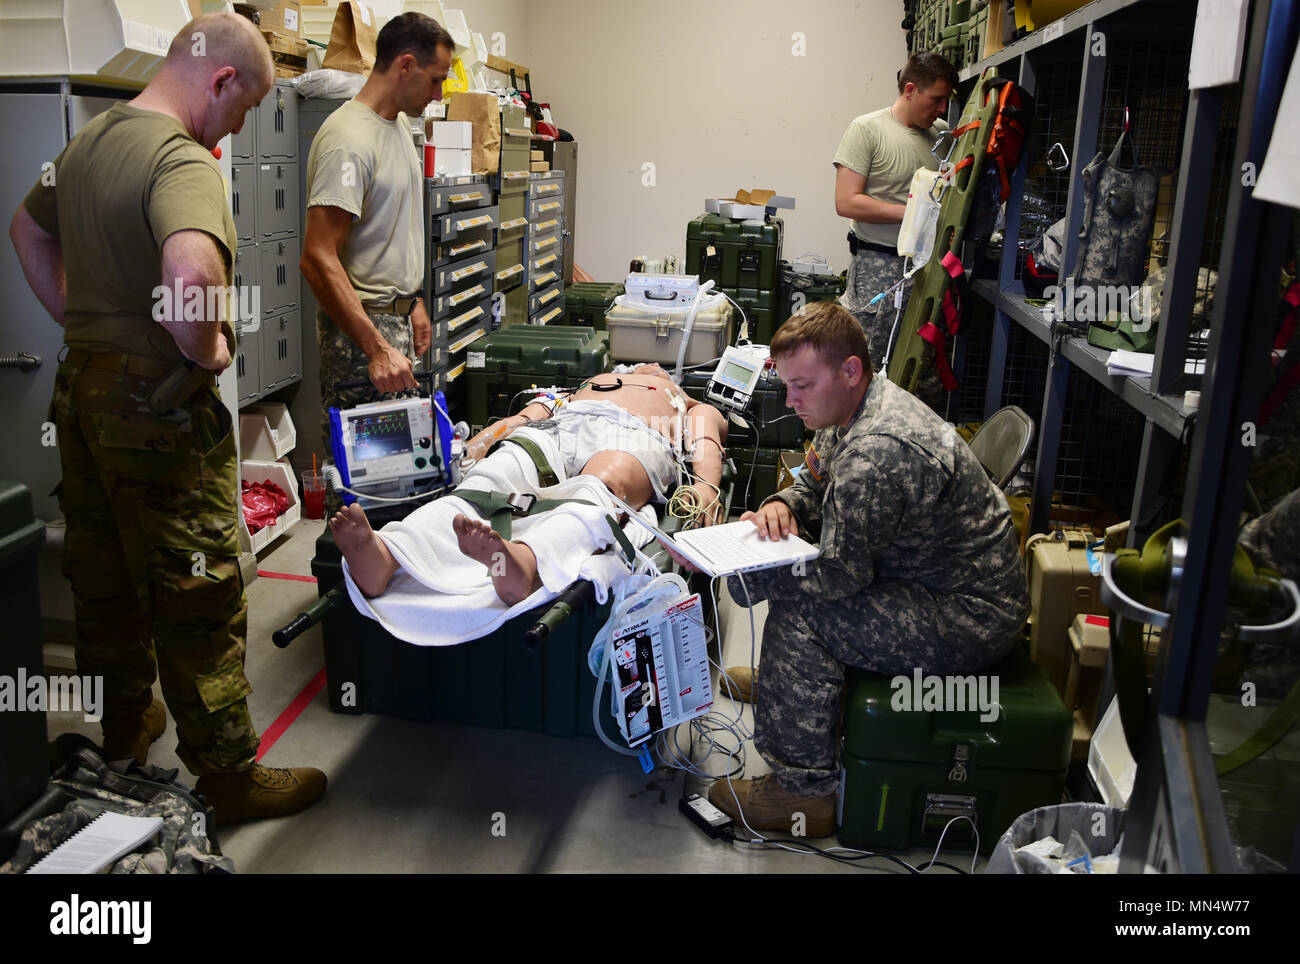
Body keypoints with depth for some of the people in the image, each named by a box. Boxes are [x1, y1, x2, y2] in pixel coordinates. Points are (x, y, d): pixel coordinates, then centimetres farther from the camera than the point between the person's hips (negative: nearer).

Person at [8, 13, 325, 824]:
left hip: (80, 385, 9)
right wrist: (206, 351, -22)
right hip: (155, 407, -9)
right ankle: (230, 777, 15)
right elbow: (191, 271, -41)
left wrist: (78, 320, 19)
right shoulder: (184, 161, -21)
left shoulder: (90, 140, 10)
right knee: (200, 599, 2)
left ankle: (122, 728, 40)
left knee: (104, 577, 21)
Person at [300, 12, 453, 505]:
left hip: (396, 315, 9)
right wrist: (378, 349, -28)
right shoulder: (349, 139, -19)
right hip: (361, 322, -9)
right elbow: (318, 259, -25)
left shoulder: (401, 124, 12)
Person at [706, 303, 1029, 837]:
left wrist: (746, 576, -16)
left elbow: (840, 576, -27)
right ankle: (781, 680, 35)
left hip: (971, 620, -10)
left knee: (798, 609, -18)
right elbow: (815, 485, 14)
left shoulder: (876, 452, -32)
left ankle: (805, 790, -6)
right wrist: (783, 505, -10)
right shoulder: (863, 406, 1)